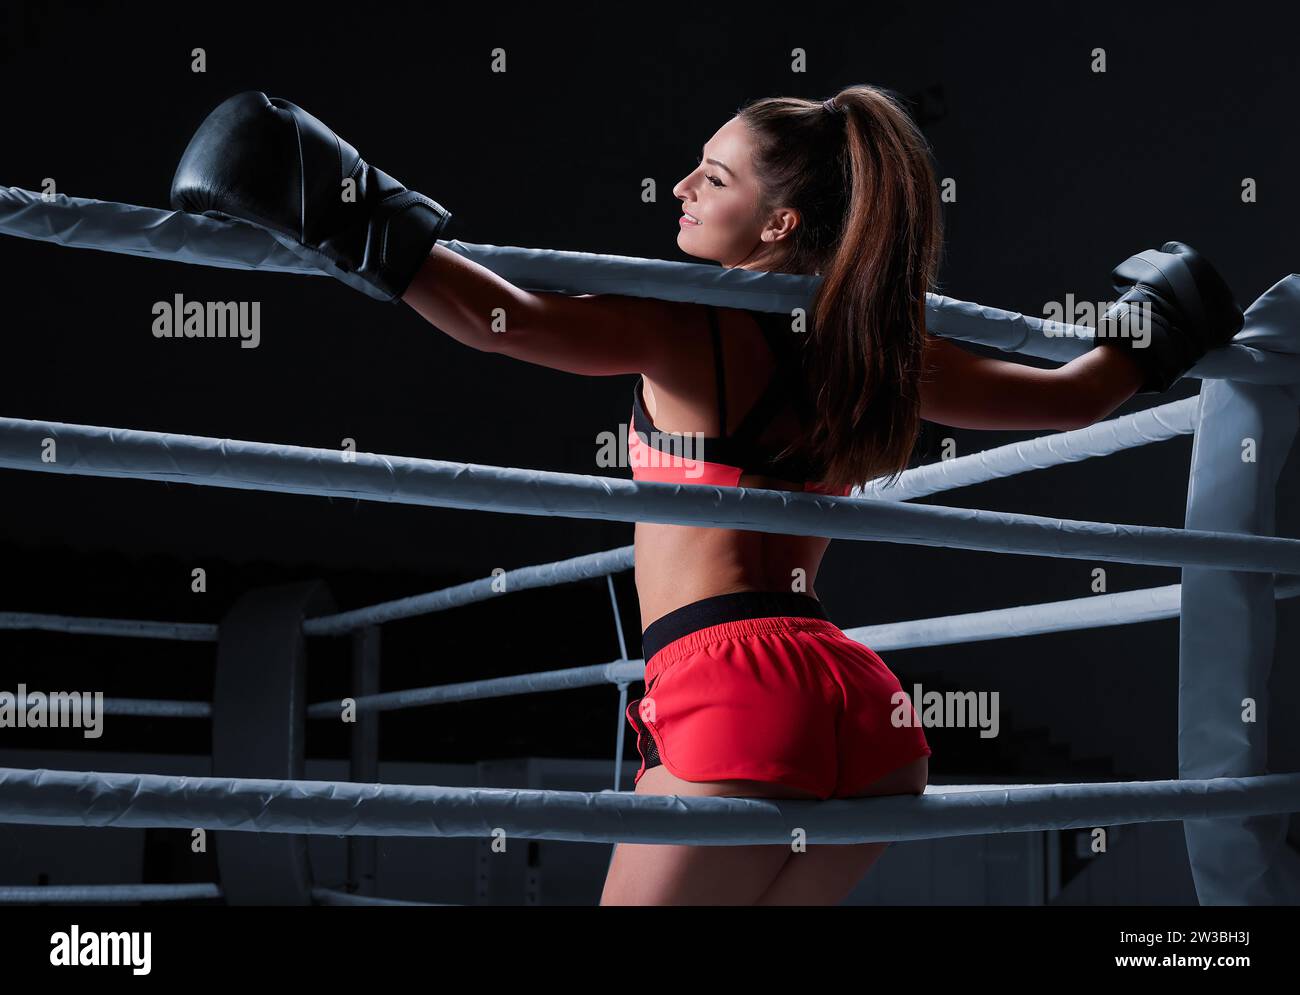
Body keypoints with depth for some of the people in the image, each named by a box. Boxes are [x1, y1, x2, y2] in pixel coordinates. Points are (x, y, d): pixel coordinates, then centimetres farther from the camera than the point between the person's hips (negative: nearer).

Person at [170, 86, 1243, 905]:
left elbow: (500, 318, -19)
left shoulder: (689, 328, -3)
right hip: (868, 708, 7)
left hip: (733, 692, -7)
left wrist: (346, 217, -14)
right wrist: (1157, 324, 44)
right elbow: (1076, 398, 25)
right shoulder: (877, 355, 15)